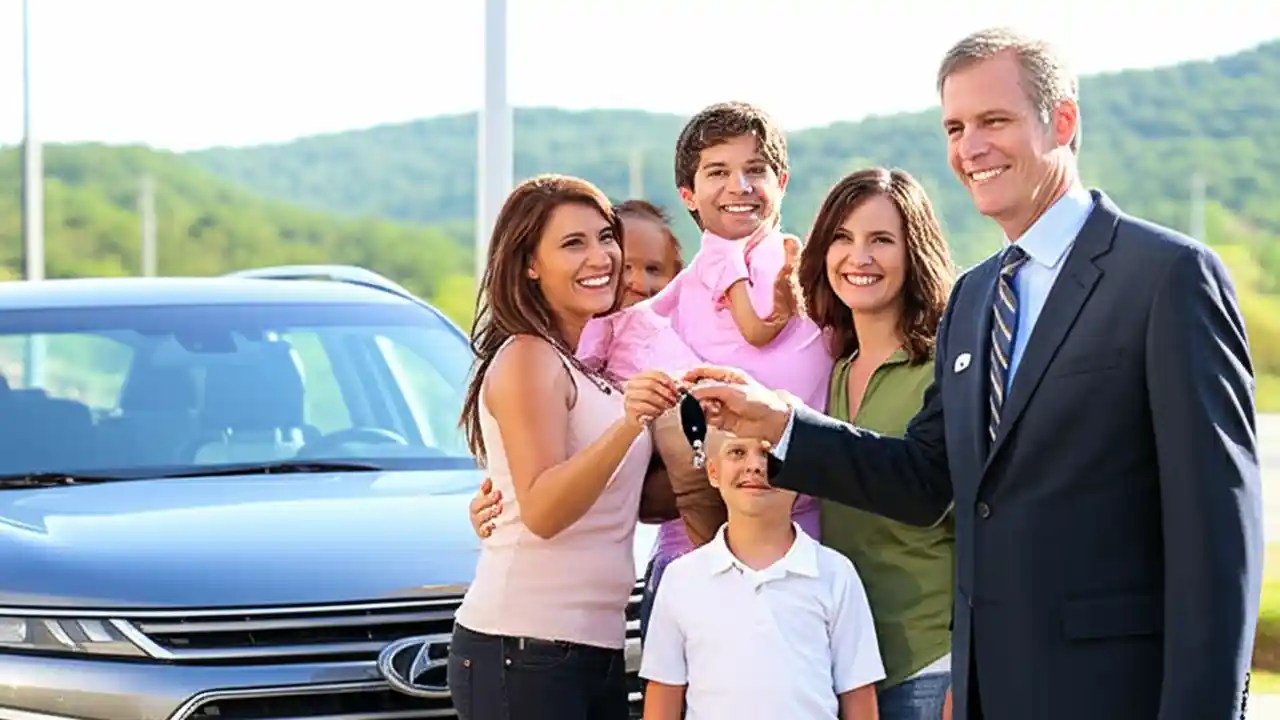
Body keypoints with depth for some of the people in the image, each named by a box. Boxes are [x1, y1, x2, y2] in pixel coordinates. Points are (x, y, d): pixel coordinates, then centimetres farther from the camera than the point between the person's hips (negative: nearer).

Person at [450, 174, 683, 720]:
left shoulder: (596, 361, 16)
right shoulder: (527, 359, -10)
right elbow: (541, 510, -21)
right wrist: (627, 425, -33)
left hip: (598, 646, 8)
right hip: (522, 649, -8)